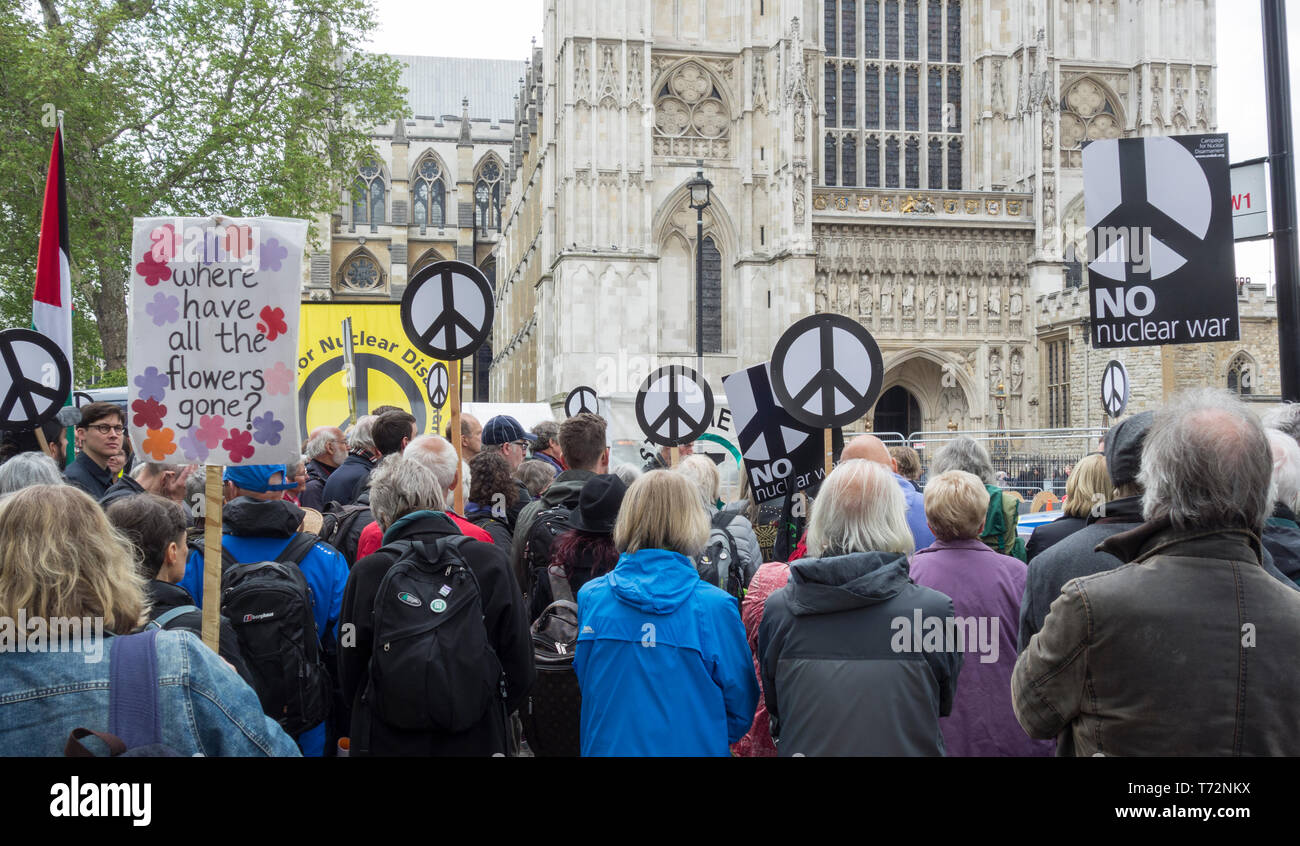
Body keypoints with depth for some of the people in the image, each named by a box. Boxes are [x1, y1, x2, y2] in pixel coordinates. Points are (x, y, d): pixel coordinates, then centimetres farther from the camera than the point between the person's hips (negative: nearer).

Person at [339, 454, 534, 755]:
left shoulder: (367, 572, -12)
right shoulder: (493, 562, -9)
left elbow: (350, 676, -3)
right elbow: (520, 672, -5)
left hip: (388, 742, -1)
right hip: (478, 741, 1)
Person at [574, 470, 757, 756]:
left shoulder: (590, 597, -8)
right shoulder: (715, 607, -15)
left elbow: (584, 682, 4)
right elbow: (740, 706, -6)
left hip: (608, 746, 2)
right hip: (693, 747, -2)